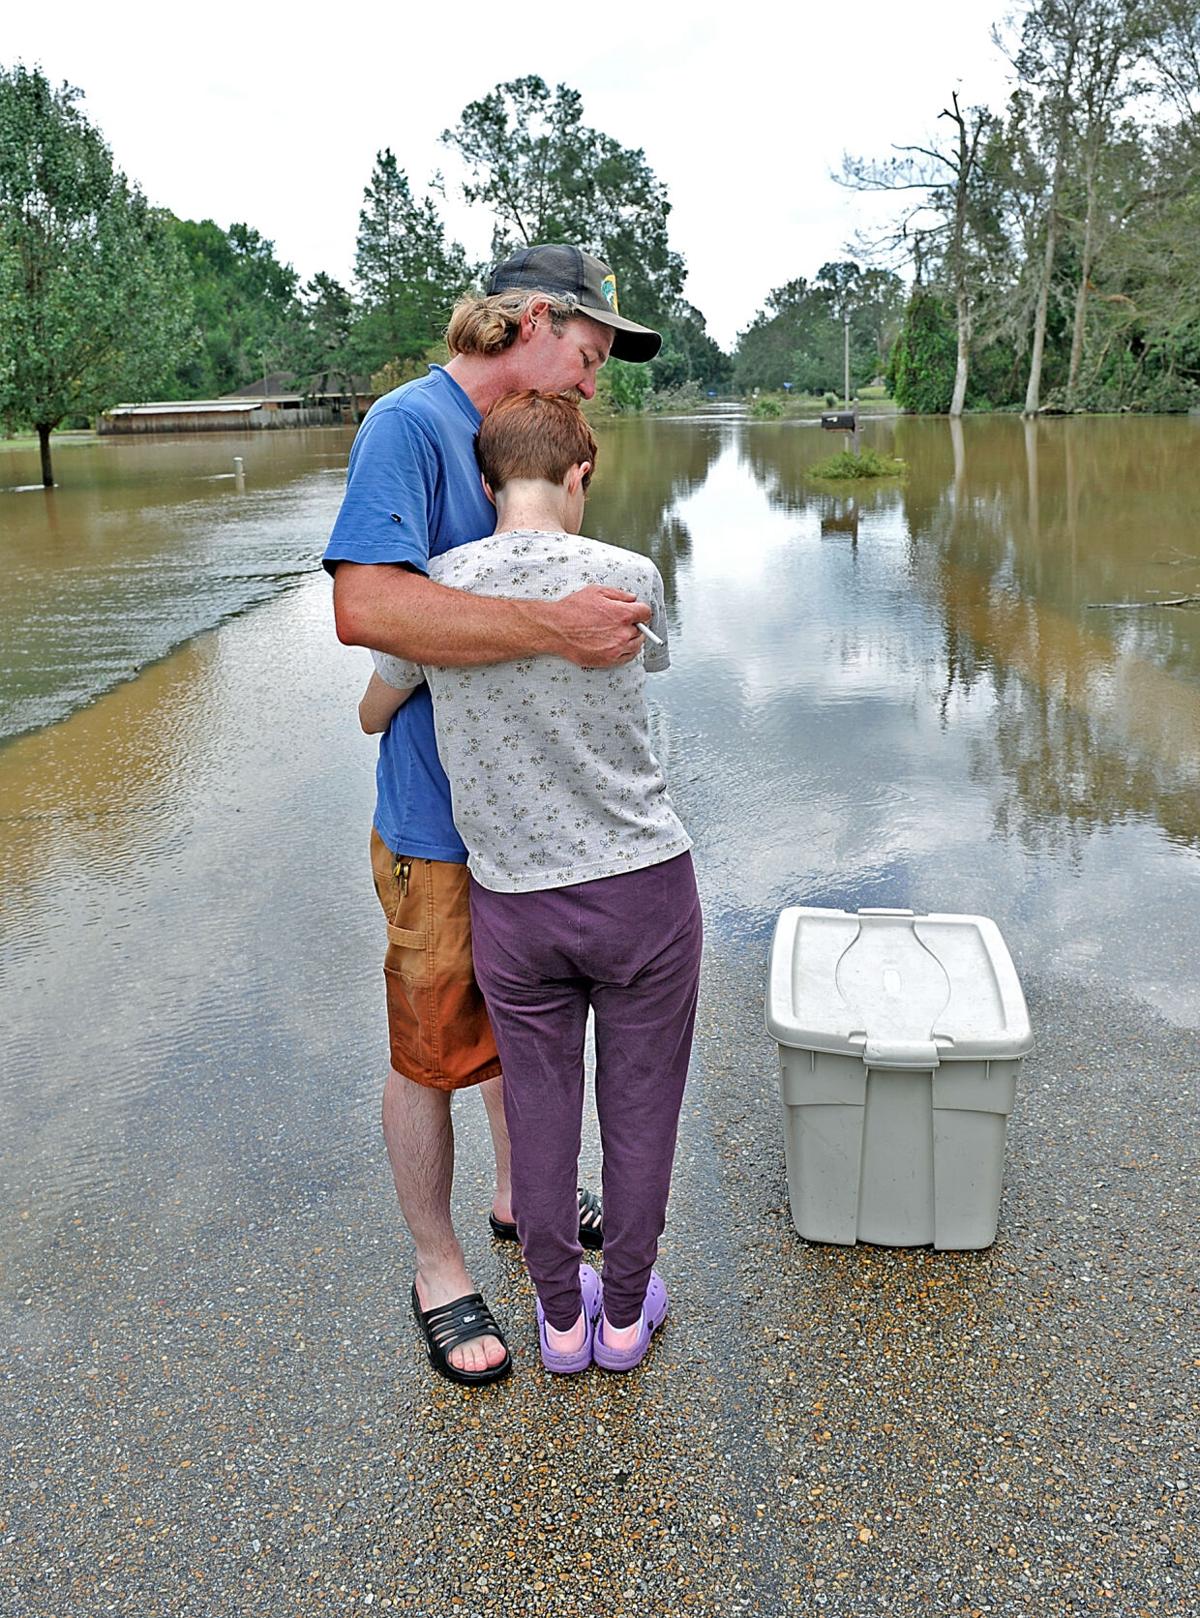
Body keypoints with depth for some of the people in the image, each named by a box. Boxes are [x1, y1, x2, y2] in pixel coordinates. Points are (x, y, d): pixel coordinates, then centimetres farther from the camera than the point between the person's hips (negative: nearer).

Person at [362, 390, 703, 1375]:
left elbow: (374, 713, 10)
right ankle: (626, 1310, 35)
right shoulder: (629, 579, -11)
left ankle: (563, 1317, 35)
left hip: (512, 901, 2)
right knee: (640, 1105, 17)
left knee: (540, 1109, 18)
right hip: (642, 887, -1)